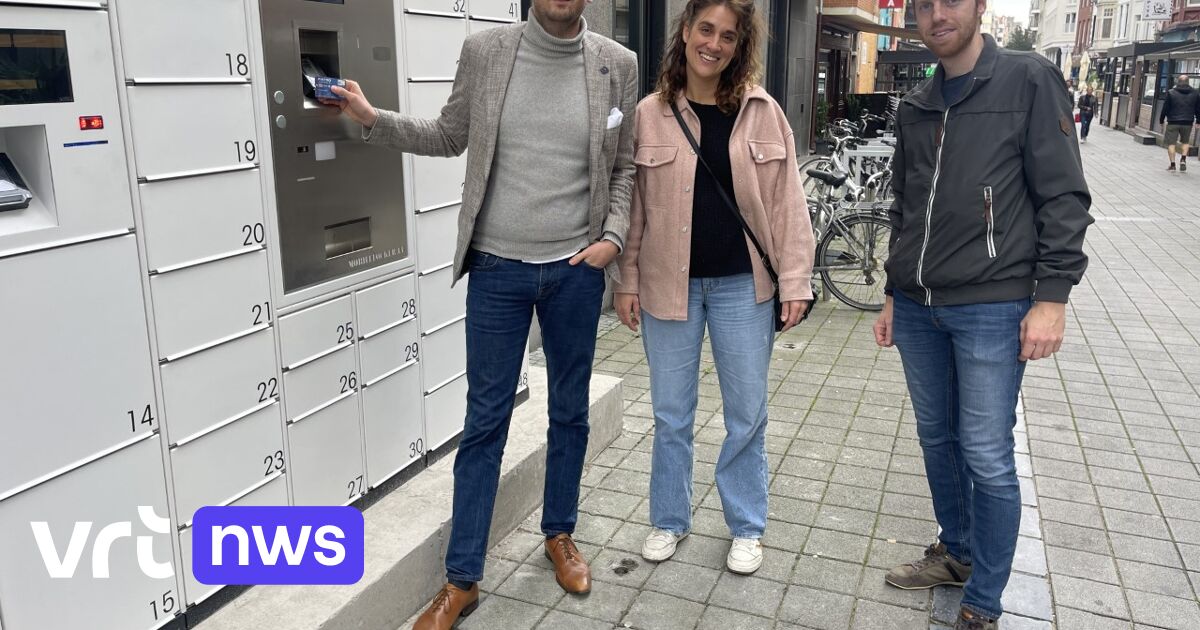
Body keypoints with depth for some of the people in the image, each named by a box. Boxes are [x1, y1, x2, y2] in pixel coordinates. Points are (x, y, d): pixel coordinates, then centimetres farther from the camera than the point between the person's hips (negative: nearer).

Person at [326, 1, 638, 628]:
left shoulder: (617, 64, 0)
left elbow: (624, 167, 7)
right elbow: (450, 136, 9)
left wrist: (613, 235, -6)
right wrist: (375, 120, -3)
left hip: (576, 270, 1)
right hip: (498, 268, -1)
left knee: (570, 411, 14)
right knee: (484, 421, 5)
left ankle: (559, 534, 37)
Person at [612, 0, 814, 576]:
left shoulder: (763, 112, -1)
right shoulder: (651, 114, 0)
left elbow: (786, 202, -1)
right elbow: (634, 205, 3)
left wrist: (794, 281, -5)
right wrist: (627, 281, 0)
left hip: (743, 285, 0)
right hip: (670, 284, 0)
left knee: (747, 414, 10)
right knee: (671, 414, 12)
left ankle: (746, 528, 29)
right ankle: (669, 520, 32)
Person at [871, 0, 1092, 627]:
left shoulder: (1029, 80, -4)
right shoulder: (915, 107, 13)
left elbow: (1065, 197, -7)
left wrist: (1051, 298, -12)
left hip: (992, 309, -5)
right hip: (917, 309, 6)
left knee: (987, 458, 0)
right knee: (937, 440, 16)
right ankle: (956, 551, 36)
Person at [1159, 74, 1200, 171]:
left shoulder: (1171, 93, -5)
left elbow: (1165, 108, -3)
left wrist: (1161, 120, 6)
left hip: (1173, 122, -3)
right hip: (1188, 123, 3)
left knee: (1171, 143, 2)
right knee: (1185, 142, 21)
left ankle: (1172, 164, -2)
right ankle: (1183, 159, 4)